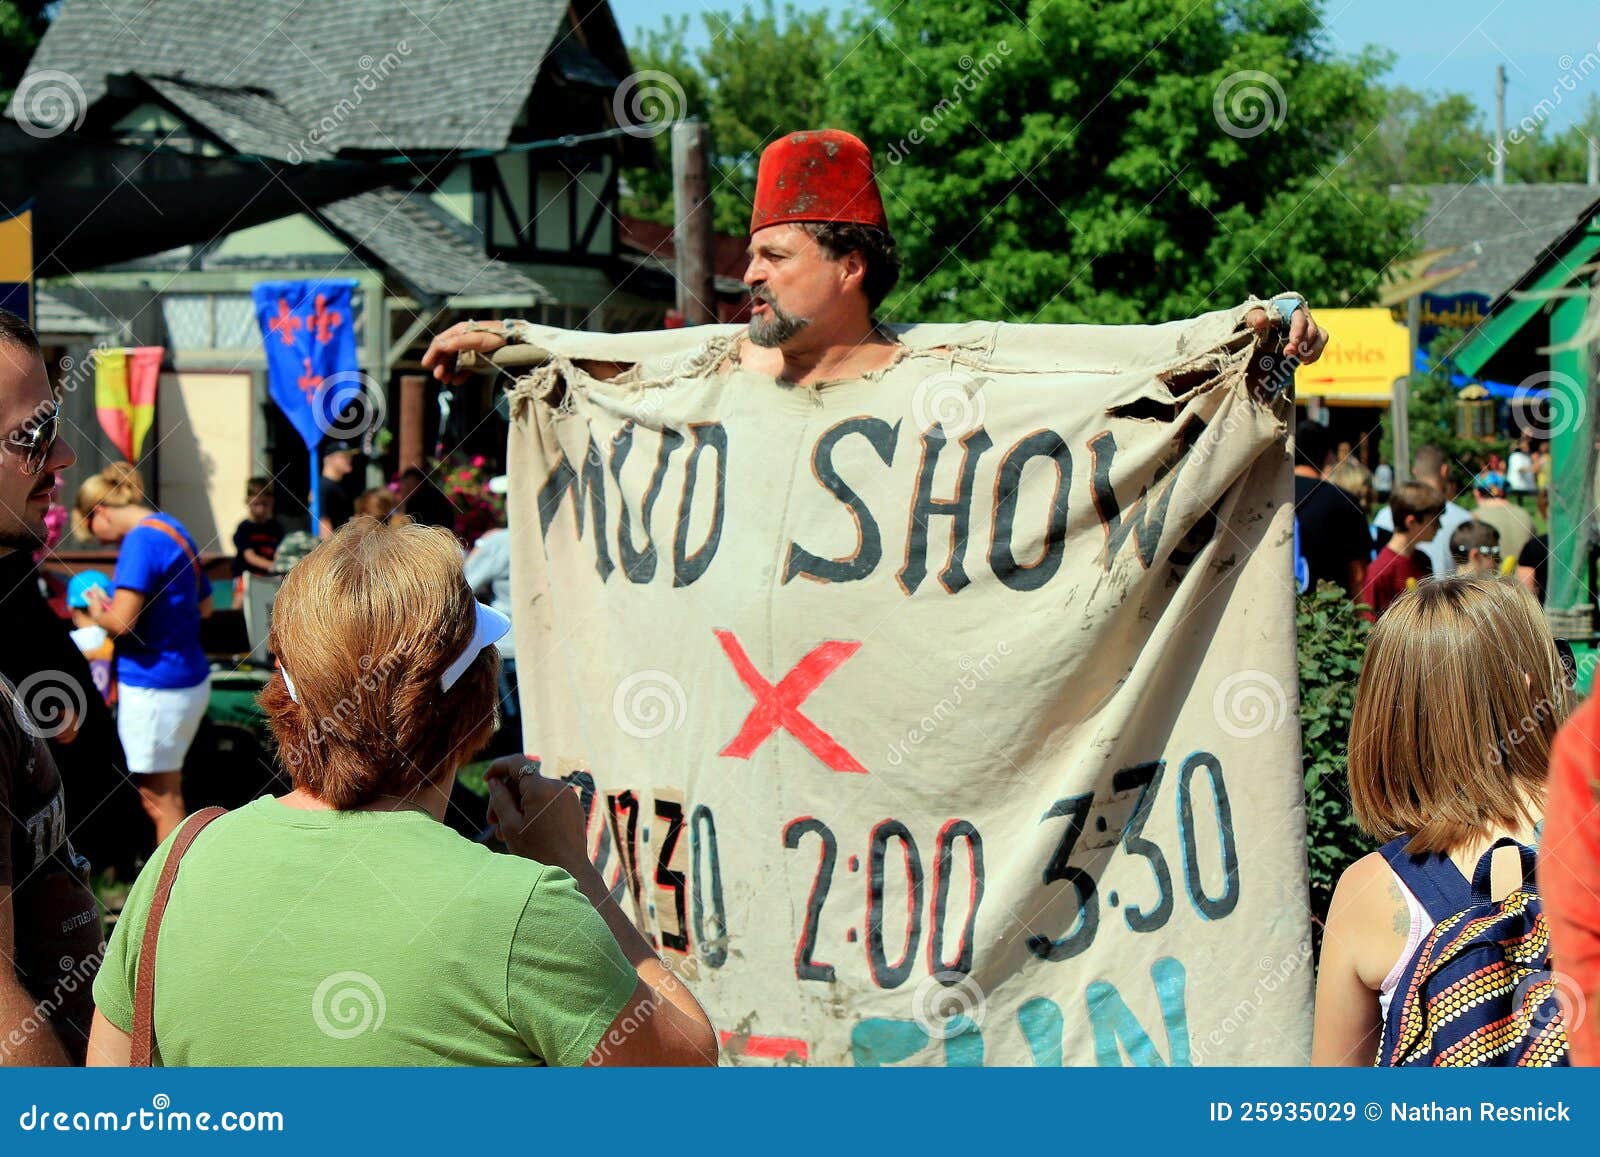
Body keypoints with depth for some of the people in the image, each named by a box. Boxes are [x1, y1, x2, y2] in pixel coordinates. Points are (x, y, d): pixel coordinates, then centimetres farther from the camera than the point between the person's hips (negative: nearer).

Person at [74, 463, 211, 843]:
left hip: (154, 686, -9)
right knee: (165, 791, 17)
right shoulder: (174, 531, 13)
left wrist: (98, 613, -3)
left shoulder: (141, 541, -17)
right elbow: (204, 606, 23)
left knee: (161, 798, -1)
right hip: (189, 679, 9)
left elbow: (122, 621, -23)